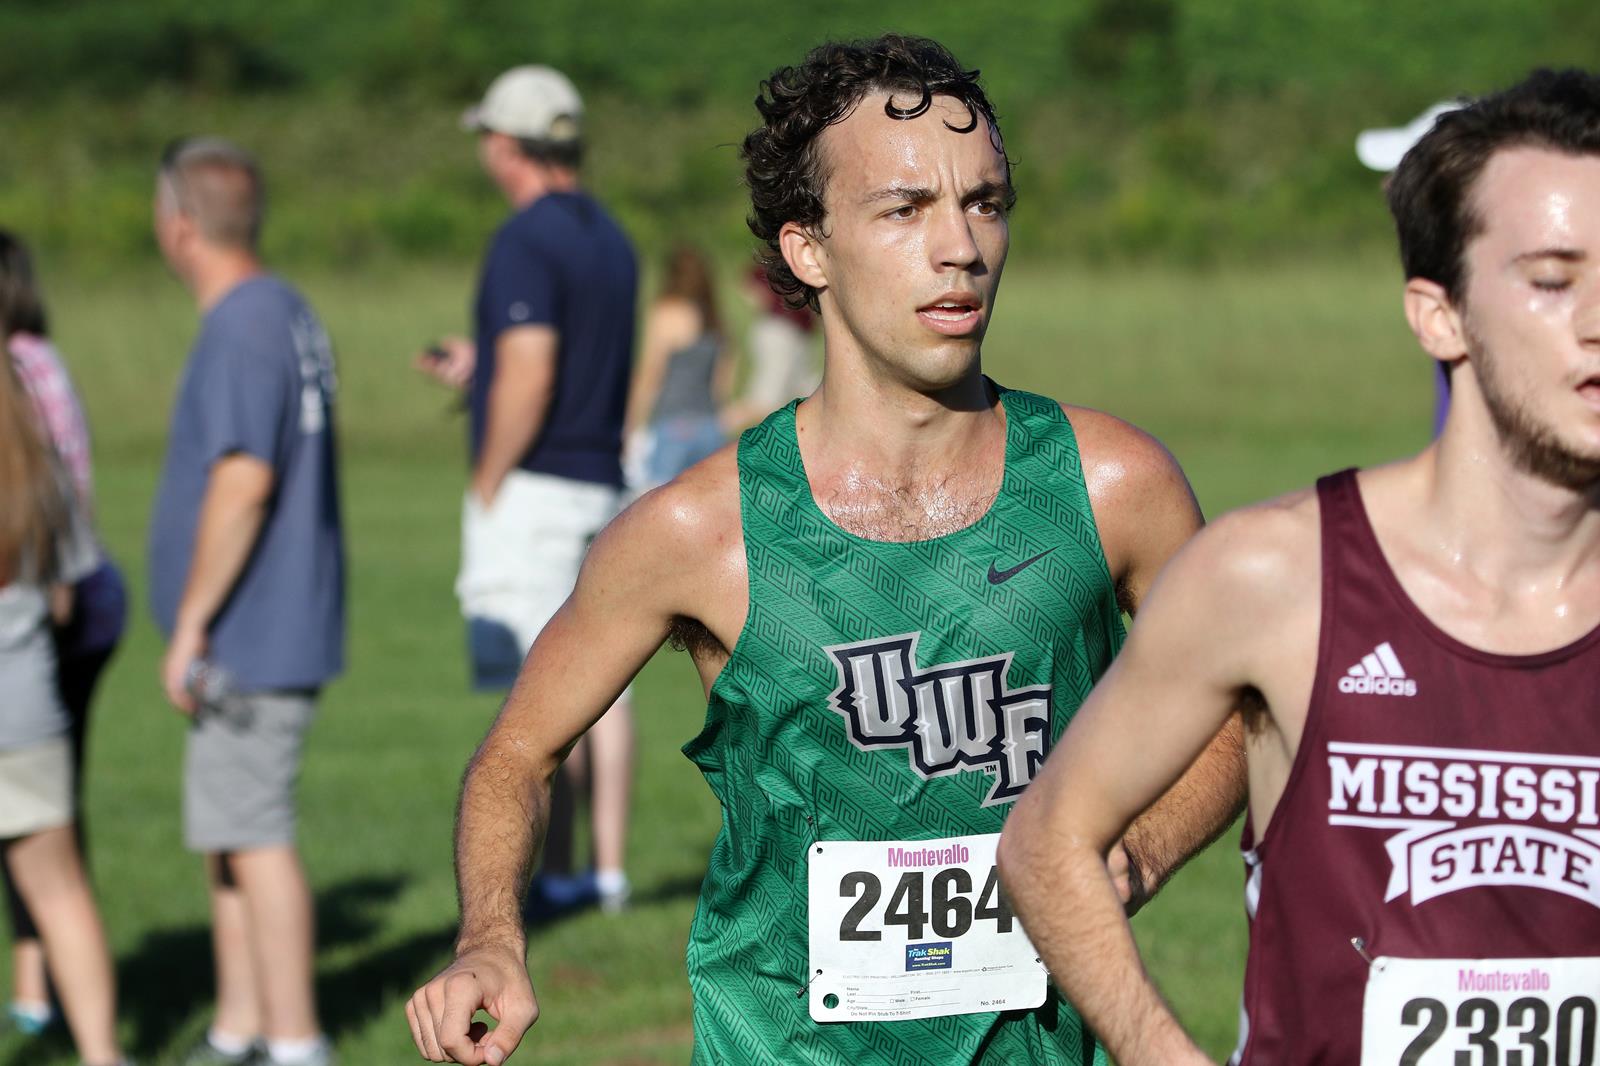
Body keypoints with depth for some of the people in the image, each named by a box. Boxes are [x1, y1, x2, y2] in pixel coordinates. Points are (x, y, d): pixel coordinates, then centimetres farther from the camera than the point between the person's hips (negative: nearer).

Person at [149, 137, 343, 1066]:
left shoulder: (242, 327, -17)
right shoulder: (290, 313, 14)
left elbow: (244, 480, -25)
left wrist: (190, 624, -20)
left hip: (251, 640, -10)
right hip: (279, 632, 10)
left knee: (252, 835, -5)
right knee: (226, 832, 16)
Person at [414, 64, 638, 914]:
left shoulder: (526, 239, -14)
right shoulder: (608, 237, 14)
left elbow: (529, 377, -22)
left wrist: (487, 485, -14)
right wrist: (479, 368, 24)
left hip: (532, 490, -9)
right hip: (601, 484, 9)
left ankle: (555, 876, -5)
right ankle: (609, 870, 12)